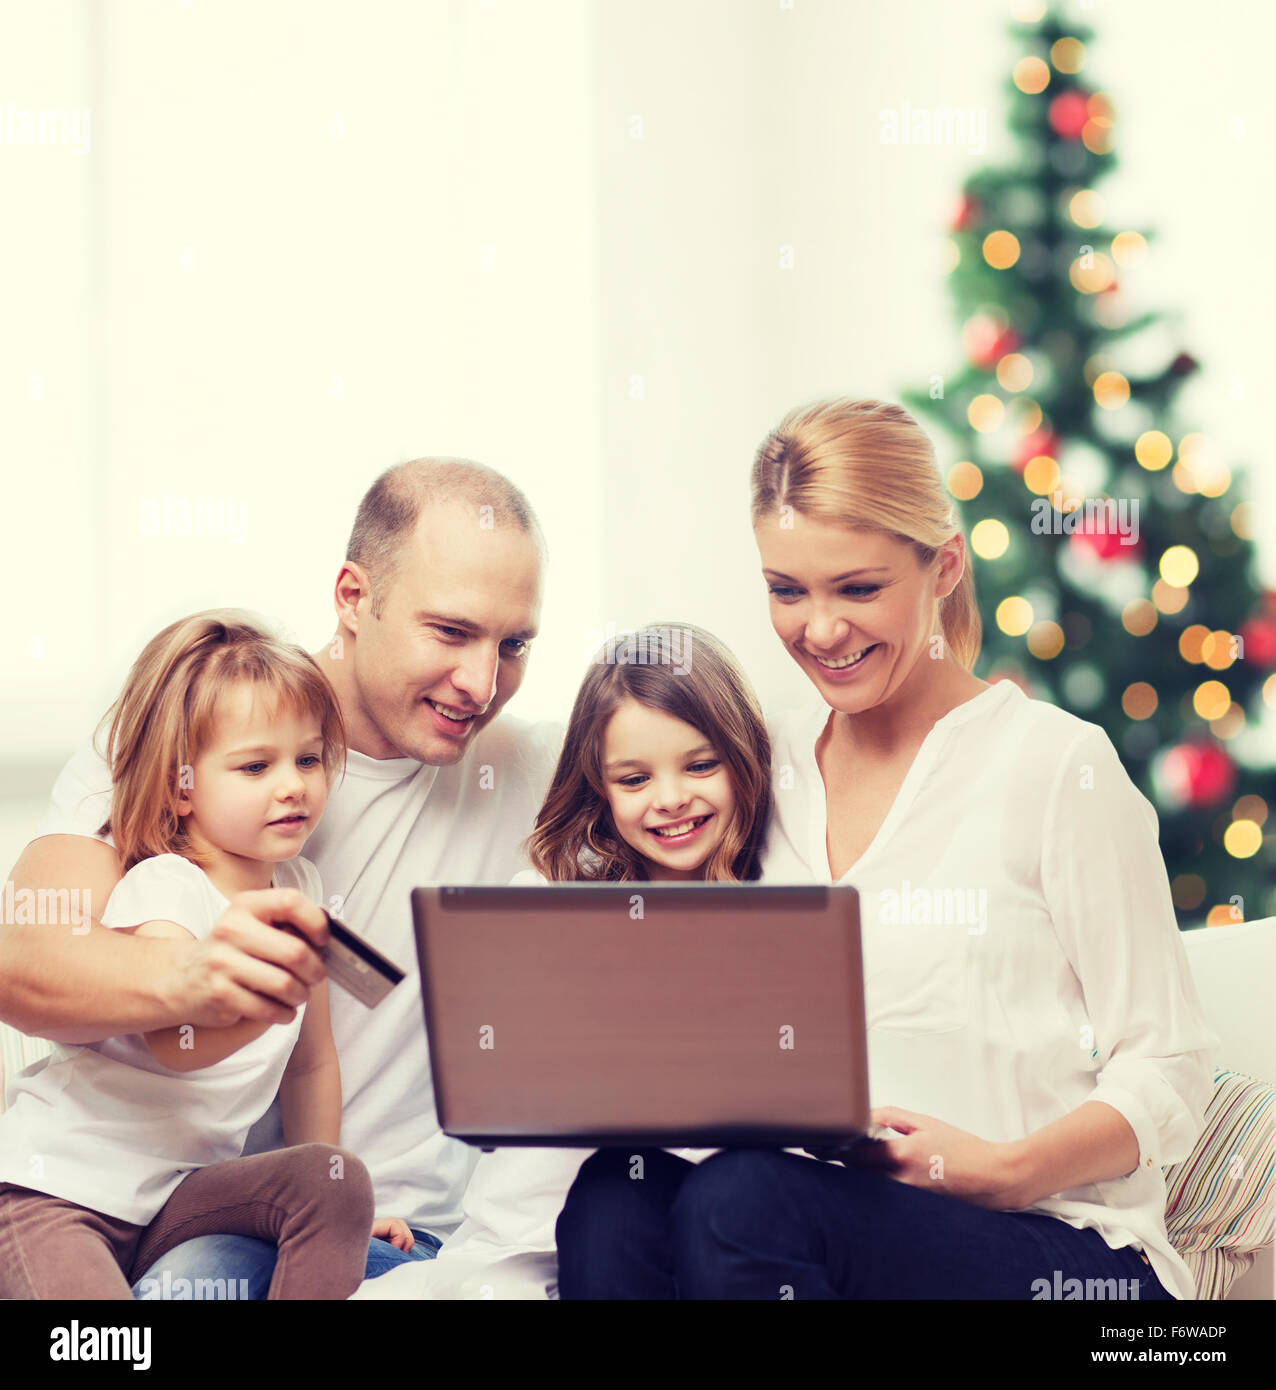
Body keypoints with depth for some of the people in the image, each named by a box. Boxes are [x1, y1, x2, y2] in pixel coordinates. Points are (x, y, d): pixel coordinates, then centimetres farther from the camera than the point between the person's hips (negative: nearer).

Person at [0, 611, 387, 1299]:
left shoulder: (298, 889, 5)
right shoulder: (159, 888, -18)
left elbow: (311, 1061, 15)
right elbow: (174, 1041, -34)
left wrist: (321, 1196, 14)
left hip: (185, 1189, 7)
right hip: (61, 1185, -7)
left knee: (337, 1179, -17)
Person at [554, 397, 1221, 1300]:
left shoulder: (1059, 768, 0)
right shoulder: (766, 773, 15)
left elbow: (1165, 1076, -1)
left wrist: (1008, 1170, -19)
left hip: (1052, 1241, -4)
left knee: (739, 1200, -34)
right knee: (615, 1200, -29)